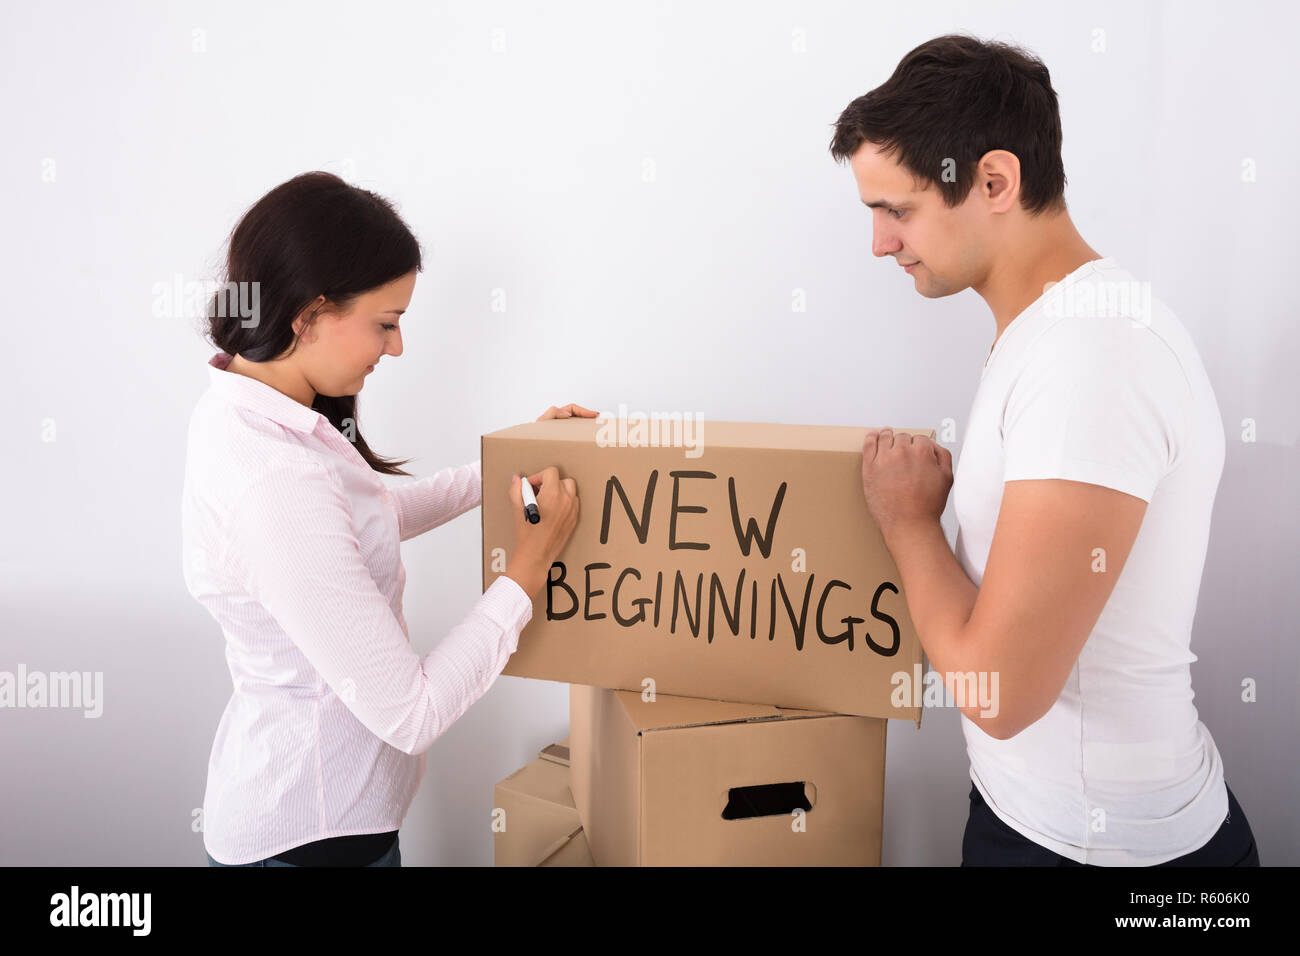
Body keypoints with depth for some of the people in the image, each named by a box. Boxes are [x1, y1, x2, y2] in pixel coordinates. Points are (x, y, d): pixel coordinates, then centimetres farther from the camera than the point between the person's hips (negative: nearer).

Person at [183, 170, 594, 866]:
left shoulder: (238, 410, -3)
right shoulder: (272, 484, -33)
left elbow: (373, 517, 15)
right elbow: (410, 714, -28)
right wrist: (528, 568, -18)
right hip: (309, 835, -9)